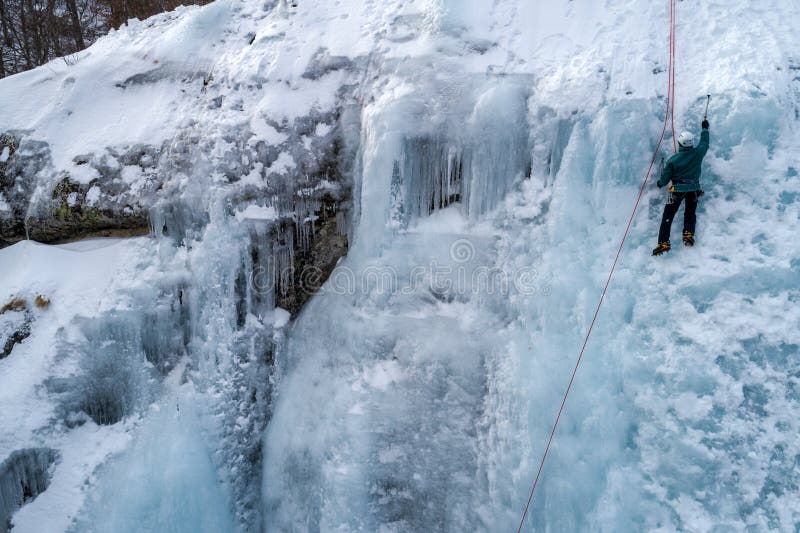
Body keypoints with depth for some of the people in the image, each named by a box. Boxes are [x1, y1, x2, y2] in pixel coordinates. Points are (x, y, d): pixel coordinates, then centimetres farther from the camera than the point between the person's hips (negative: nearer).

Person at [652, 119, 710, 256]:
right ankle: (689, 234, -3)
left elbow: (665, 178, -5)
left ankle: (663, 242, -13)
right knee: (690, 213, 18)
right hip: (694, 189, 4)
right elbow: (705, 143, 15)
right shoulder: (698, 153, -8)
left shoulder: (673, 160, -15)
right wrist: (705, 128, 30)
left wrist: (660, 183, 18)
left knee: (668, 215, -3)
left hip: (678, 189, -4)